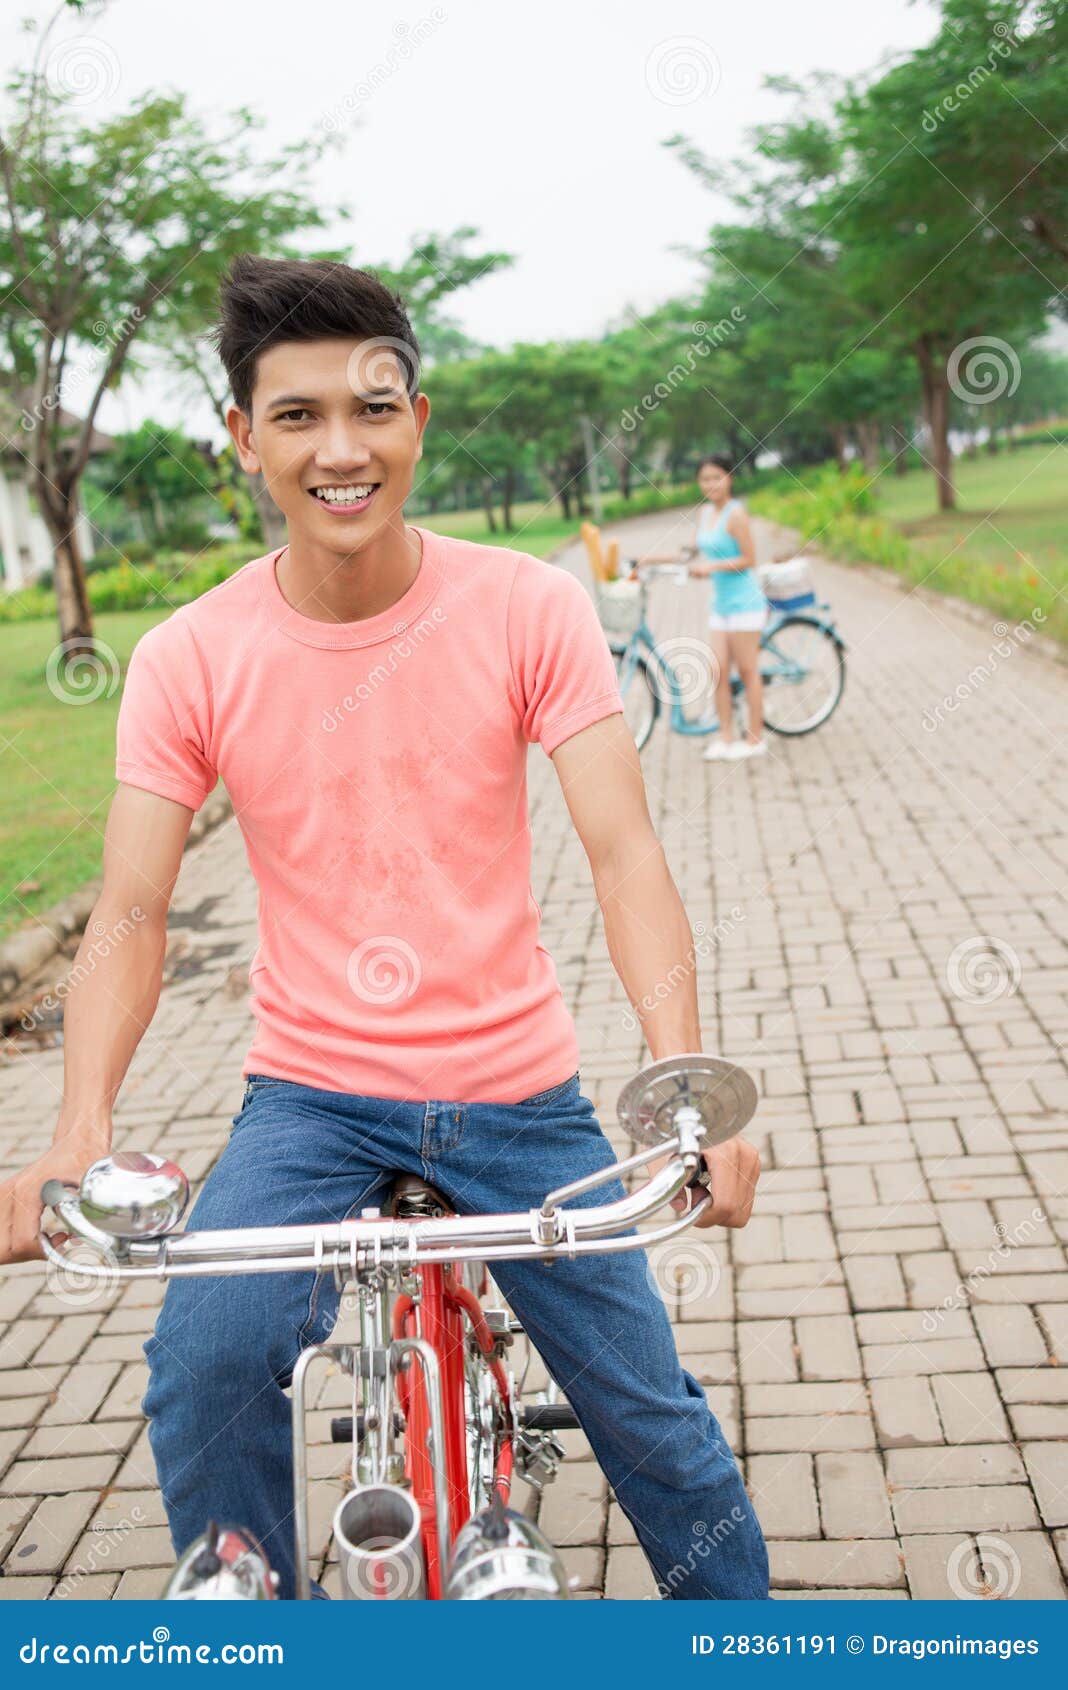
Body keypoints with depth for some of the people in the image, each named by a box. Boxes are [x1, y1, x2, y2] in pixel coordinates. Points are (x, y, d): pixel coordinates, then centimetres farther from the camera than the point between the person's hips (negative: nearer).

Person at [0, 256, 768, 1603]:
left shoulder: (528, 608, -10)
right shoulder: (188, 660, -9)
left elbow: (622, 851, -16)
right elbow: (130, 913, -10)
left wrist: (683, 1074, -31)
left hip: (517, 1088, 0)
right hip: (310, 1094, 1)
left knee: (645, 1404, 7)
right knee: (202, 1373, -19)